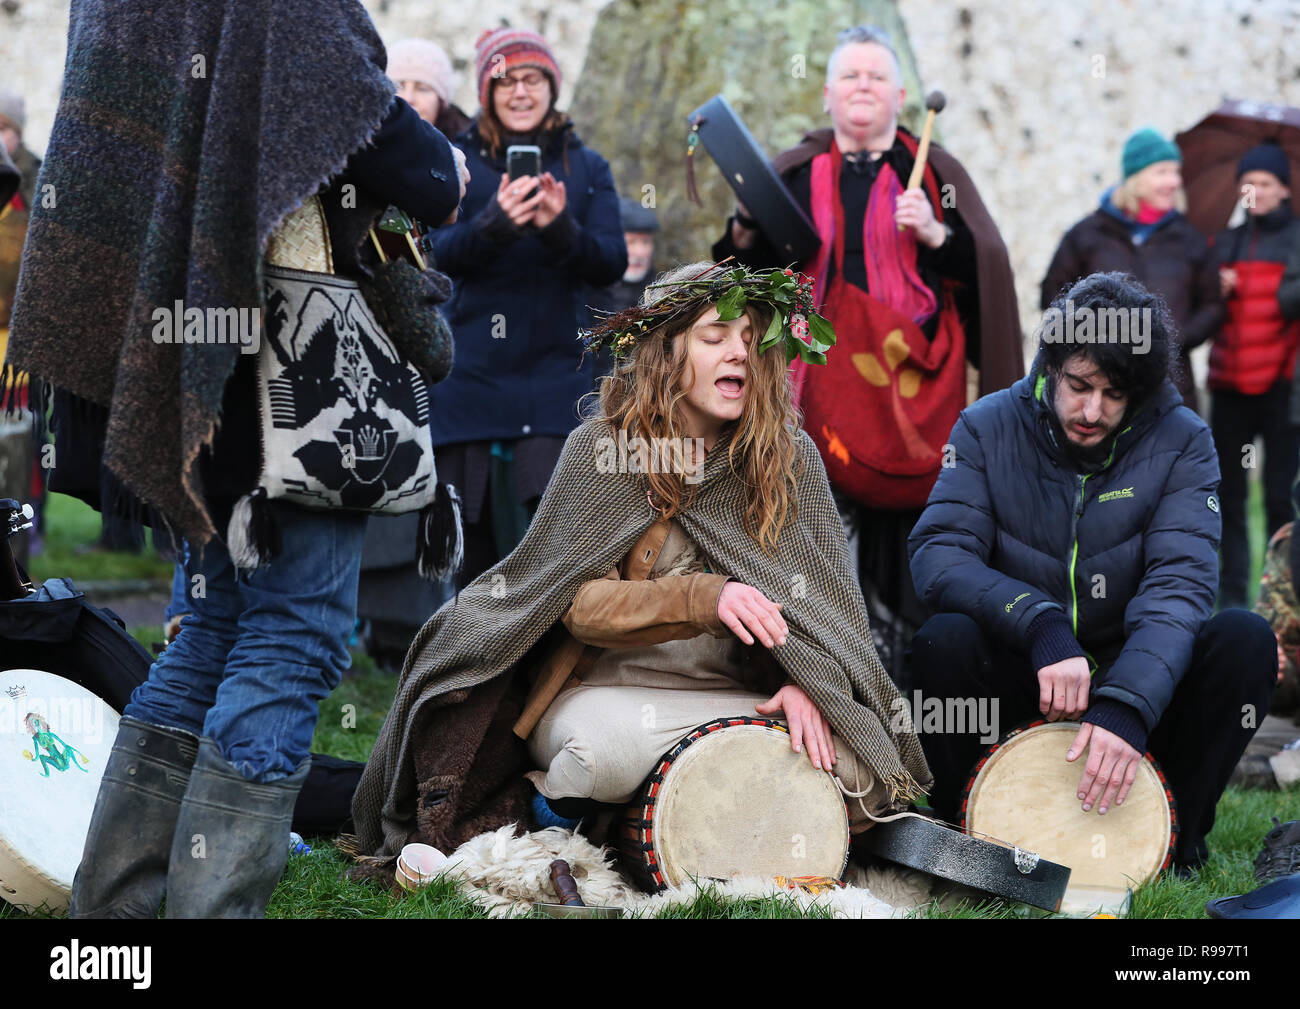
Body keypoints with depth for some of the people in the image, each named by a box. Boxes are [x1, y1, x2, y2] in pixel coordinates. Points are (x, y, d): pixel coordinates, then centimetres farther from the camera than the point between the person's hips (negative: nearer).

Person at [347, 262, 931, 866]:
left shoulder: (792, 459, 2)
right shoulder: (600, 450, -6)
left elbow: (826, 596, 3)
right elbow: (580, 603, -12)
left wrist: (806, 685, -18)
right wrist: (703, 599, -28)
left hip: (736, 696, 3)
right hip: (607, 687, -3)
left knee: (851, 760, -25)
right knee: (610, 751, -38)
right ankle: (551, 807, -1)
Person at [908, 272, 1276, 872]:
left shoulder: (1181, 443, -8)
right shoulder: (988, 428, -6)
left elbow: (1181, 582, -20)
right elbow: (937, 552, -17)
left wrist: (1127, 705, -37)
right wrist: (1042, 625, -35)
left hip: (1136, 683, 1)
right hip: (1020, 683, 0)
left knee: (1245, 641, -26)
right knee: (945, 640, -31)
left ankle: (1177, 839, -9)